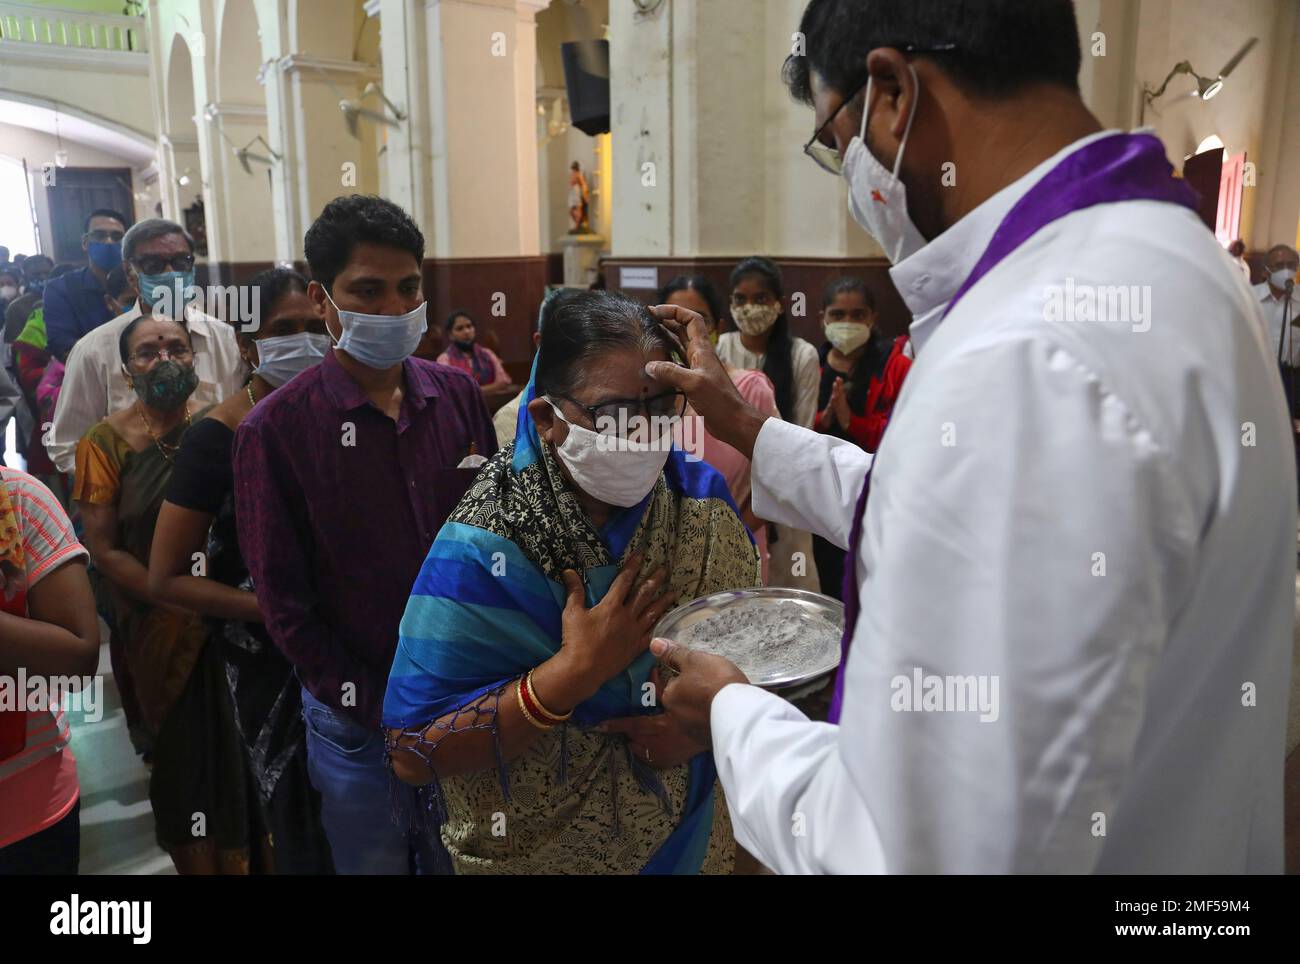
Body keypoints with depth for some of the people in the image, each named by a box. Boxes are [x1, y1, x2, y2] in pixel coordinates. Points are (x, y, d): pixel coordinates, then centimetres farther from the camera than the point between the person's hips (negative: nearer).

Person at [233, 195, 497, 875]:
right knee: (375, 859, 18)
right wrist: (381, 712, -10)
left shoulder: (460, 396, -2)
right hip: (359, 719, -3)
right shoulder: (274, 429, -12)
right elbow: (284, 603, -8)